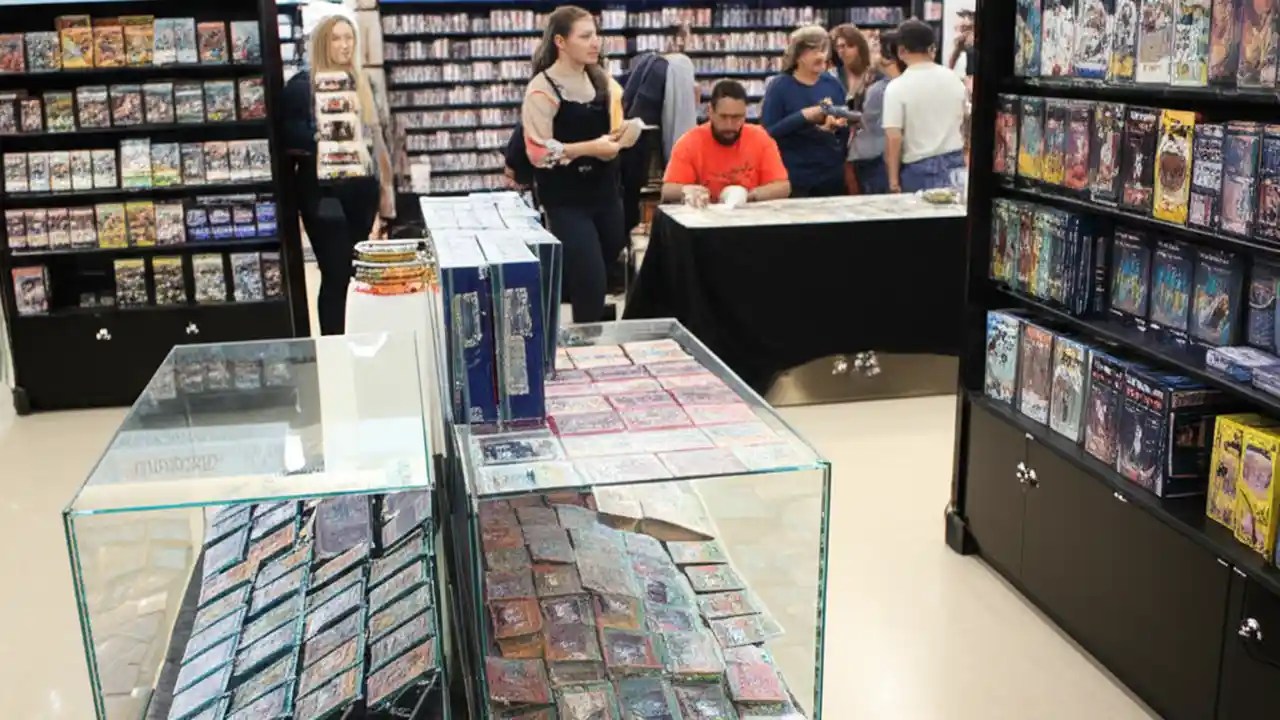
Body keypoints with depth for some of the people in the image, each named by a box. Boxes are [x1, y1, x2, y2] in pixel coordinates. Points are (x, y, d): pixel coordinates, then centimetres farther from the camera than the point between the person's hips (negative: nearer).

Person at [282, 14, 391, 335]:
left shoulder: (360, 83, 15)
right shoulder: (302, 85, -5)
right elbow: (292, 138, -11)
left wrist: (381, 182, 16)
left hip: (361, 190, 6)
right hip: (325, 194, -6)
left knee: (353, 274, 11)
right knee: (335, 275, -5)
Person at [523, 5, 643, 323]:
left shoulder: (600, 80, 9)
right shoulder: (542, 89, -13)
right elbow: (538, 153, -18)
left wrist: (621, 134, -2)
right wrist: (591, 147, -24)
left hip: (605, 191, 7)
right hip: (566, 199, -7)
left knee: (610, 271, 15)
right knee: (591, 284, -9)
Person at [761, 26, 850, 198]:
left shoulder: (833, 84, 6)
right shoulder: (779, 87, -6)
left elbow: (847, 132, 12)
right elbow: (768, 132, -14)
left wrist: (839, 125, -11)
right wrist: (803, 116, -22)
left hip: (832, 176, 4)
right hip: (795, 179, -4)